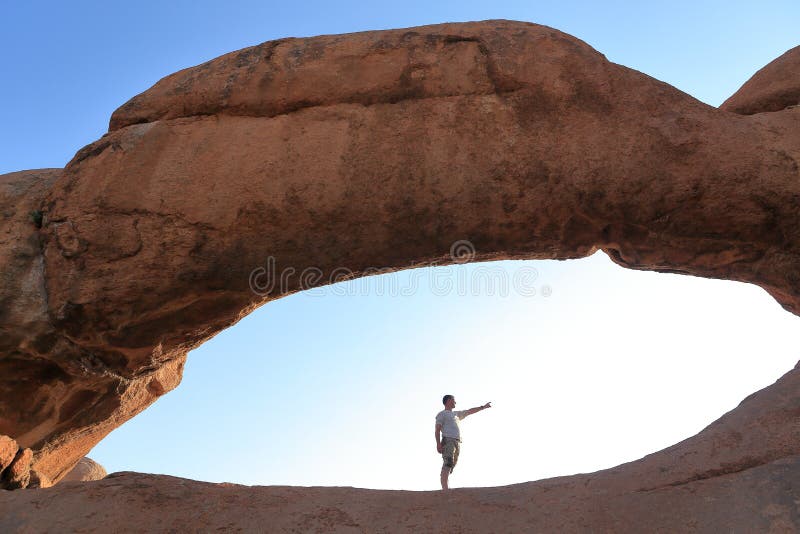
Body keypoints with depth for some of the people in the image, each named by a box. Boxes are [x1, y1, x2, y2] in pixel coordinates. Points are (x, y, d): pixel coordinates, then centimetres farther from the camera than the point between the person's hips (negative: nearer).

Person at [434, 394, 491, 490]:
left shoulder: (456, 413, 32)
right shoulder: (442, 414, 10)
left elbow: (469, 411, 38)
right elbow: (437, 429, 0)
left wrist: (483, 407, 37)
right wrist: (438, 443, -13)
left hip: (457, 442, 7)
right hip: (448, 440, -7)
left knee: (451, 465, -2)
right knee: (448, 464, -21)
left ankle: (445, 488, -7)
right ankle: (445, 488, -30)